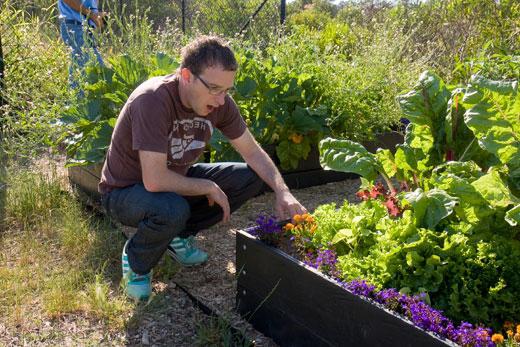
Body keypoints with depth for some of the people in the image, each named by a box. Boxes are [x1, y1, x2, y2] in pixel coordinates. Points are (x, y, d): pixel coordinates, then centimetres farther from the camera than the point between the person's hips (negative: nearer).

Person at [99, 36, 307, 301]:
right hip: (125, 190, -6)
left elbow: (253, 152, -3)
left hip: (177, 179, 7)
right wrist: (209, 187, -24)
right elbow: (154, 180, -38)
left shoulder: (219, 102, -13)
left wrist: (282, 192, -19)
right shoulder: (152, 100, -33)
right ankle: (136, 262, -4)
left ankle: (178, 236, 8)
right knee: (172, 210, -39)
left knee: (250, 178, -7)